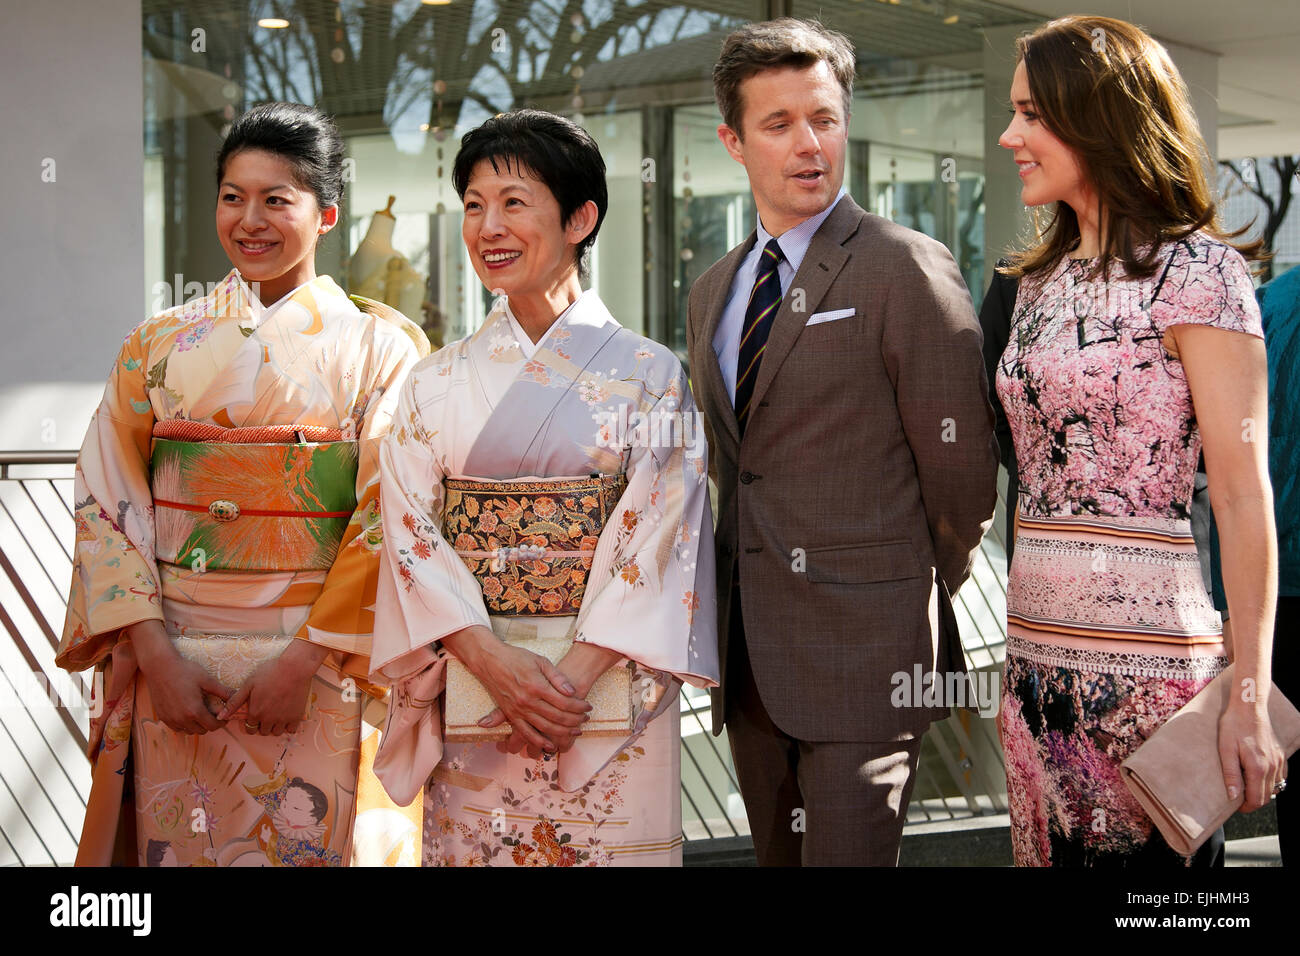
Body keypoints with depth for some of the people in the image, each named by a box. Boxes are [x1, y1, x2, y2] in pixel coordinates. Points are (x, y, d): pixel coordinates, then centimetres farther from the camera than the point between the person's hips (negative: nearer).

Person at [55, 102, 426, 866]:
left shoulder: (380, 347, 0)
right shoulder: (158, 345, 7)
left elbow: (387, 516, -6)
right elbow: (109, 504, 2)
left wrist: (305, 660, -14)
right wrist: (155, 656, -9)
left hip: (322, 668, -2)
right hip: (172, 663, 2)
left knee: (310, 842, 3)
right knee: (176, 843, 6)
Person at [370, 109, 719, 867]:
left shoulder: (650, 374, 0)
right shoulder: (437, 383, 7)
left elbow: (660, 543, -7)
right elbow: (412, 534, -1)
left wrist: (574, 678, -17)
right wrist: (495, 663, -15)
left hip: (610, 686, -2)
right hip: (470, 686, 2)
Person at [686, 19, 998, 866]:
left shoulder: (908, 270, -9)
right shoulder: (713, 292, 15)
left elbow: (963, 468, -8)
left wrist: (918, 602, 3)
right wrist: (741, 598, 15)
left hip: (867, 658, -7)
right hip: (751, 656, 7)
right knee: (777, 855, 14)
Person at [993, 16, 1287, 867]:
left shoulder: (1194, 271, -7)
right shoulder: (1043, 279, 14)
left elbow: (1242, 494, -11)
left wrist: (1249, 696, -15)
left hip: (1145, 660, -7)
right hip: (1038, 658, 7)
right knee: (1050, 851, 11)